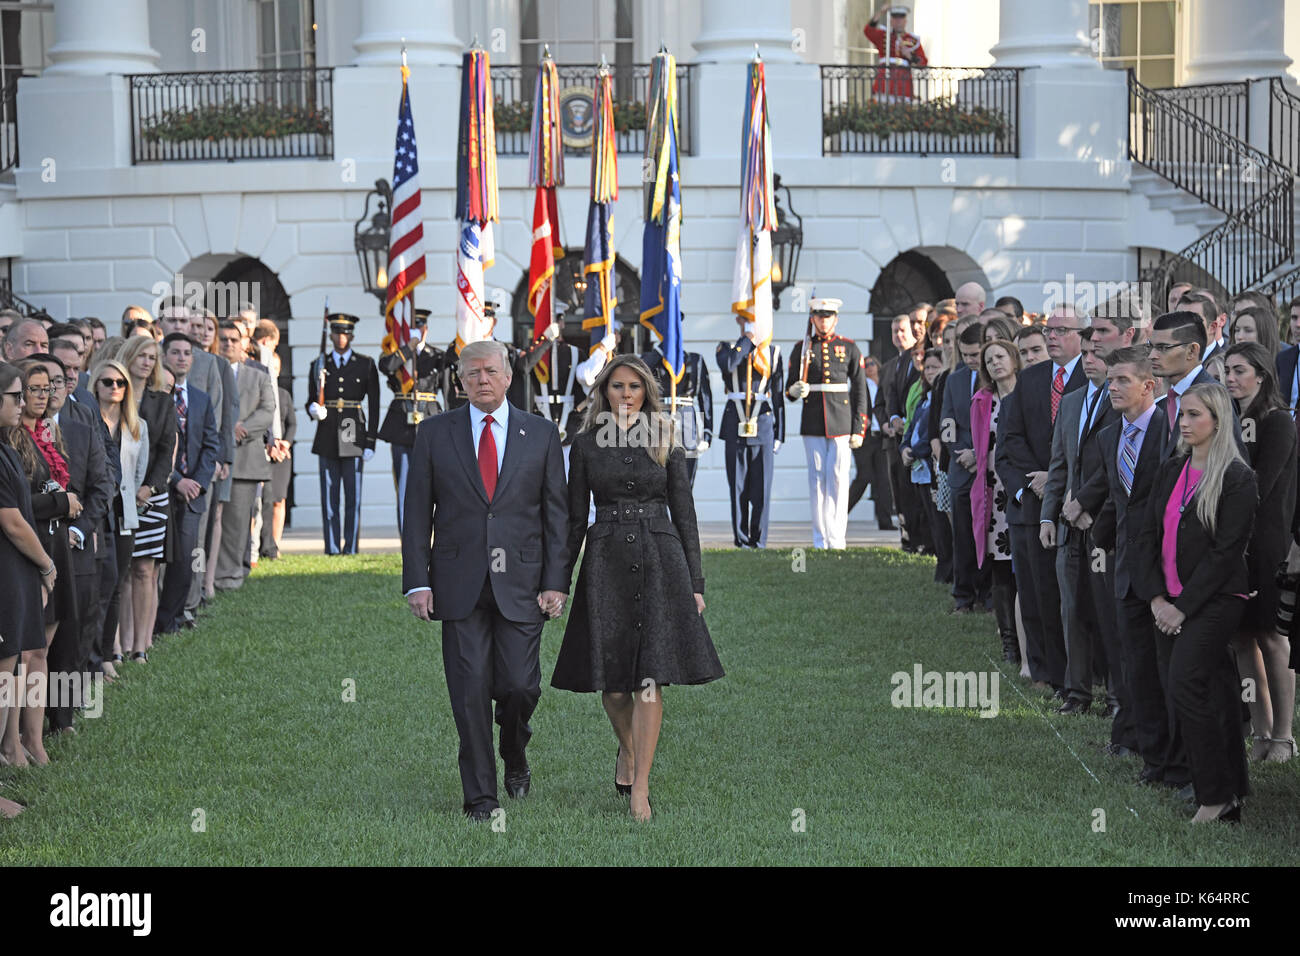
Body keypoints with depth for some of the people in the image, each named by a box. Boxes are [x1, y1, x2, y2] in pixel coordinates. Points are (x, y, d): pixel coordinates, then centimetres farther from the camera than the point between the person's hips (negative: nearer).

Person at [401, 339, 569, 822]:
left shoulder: (541, 434, 7)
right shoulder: (434, 433, 6)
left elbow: (556, 514, 6)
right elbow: (418, 512, 5)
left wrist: (556, 582, -3)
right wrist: (416, 581, -4)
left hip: (521, 582, 0)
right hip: (460, 582, 0)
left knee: (519, 685, -4)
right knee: (470, 689, -2)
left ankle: (515, 756, 28)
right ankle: (480, 795, 7)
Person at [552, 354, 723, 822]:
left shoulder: (667, 442, 6)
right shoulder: (586, 445, 7)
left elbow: (684, 513, 7)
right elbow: (574, 520, 9)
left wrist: (695, 582, 3)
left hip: (660, 560, -1)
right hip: (607, 561, 1)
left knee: (649, 680, -8)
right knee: (611, 680, 3)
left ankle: (640, 790, -4)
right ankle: (628, 749, 35)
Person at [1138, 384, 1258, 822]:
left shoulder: (1237, 478, -9)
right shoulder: (1170, 471, 12)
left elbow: (1226, 551, -13)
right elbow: (1151, 535, 11)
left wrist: (1183, 606, -14)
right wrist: (1157, 597, -1)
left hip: (1214, 600, -6)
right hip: (1171, 605, 6)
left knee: (1185, 683, -17)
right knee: (1214, 690, 7)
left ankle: (1216, 794, -10)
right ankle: (1233, 792, 13)